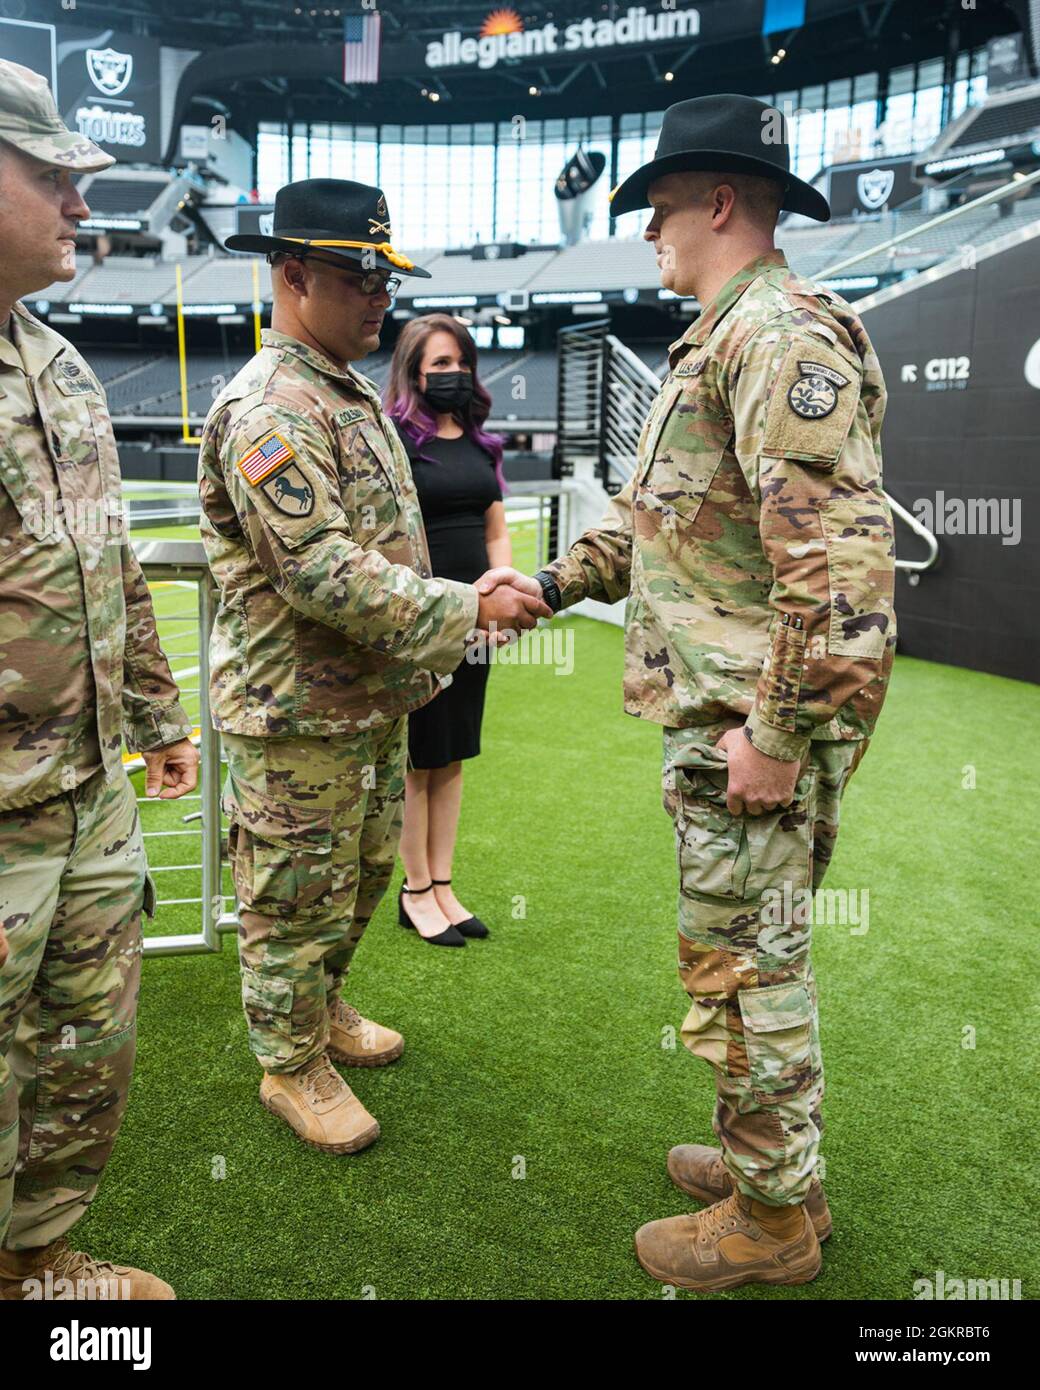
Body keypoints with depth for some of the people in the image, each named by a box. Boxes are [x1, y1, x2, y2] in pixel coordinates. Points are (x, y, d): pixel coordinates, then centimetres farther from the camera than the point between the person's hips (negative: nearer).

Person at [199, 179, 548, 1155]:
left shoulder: (351, 397, 13)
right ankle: (292, 1066, 27)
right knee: (297, 896, 7)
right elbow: (320, 572, -28)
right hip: (296, 713, -10)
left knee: (360, 876, 23)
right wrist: (468, 610, -25)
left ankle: (321, 1010, 45)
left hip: (372, 701, 10)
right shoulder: (268, 409, -20)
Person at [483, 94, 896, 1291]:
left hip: (755, 721, -10)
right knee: (739, 950, 19)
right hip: (714, 709, 10)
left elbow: (840, 554, -26)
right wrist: (549, 583, 18)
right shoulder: (718, 341, 18)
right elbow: (651, 513, 25)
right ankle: (760, 1151, 38)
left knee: (744, 961, 2)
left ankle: (773, 1218, 22)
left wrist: (777, 732, -24)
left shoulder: (783, 336, -16)